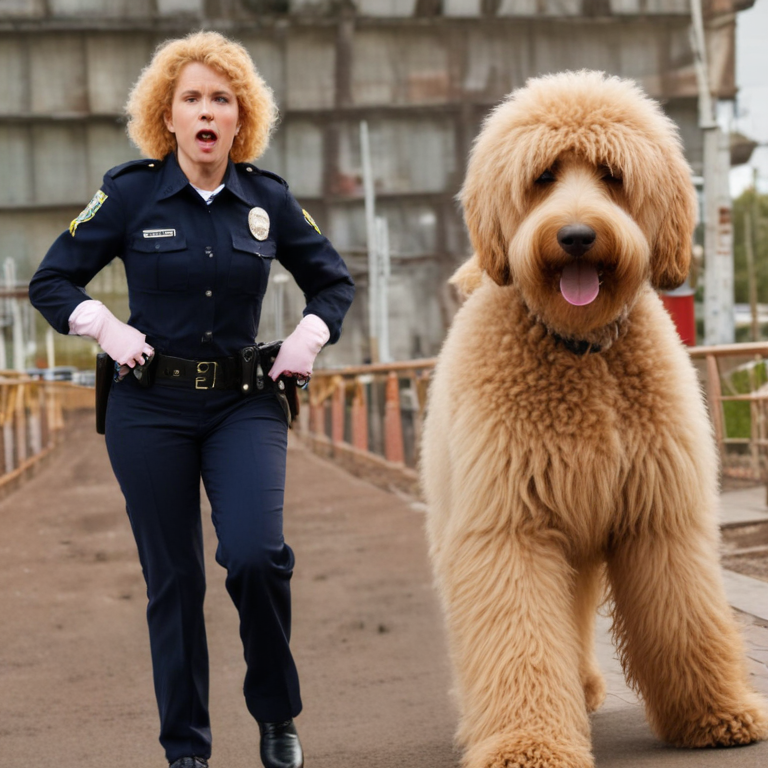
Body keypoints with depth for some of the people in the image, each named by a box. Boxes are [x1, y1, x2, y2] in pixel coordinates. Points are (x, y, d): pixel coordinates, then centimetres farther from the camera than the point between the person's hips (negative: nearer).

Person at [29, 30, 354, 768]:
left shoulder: (267, 198, 3)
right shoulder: (131, 193, -2)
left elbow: (333, 280, 17)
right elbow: (50, 281, 5)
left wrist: (308, 337, 1)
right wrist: (105, 327, -10)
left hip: (244, 404, 1)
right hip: (151, 408, 0)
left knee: (256, 553, -20)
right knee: (173, 579, 3)